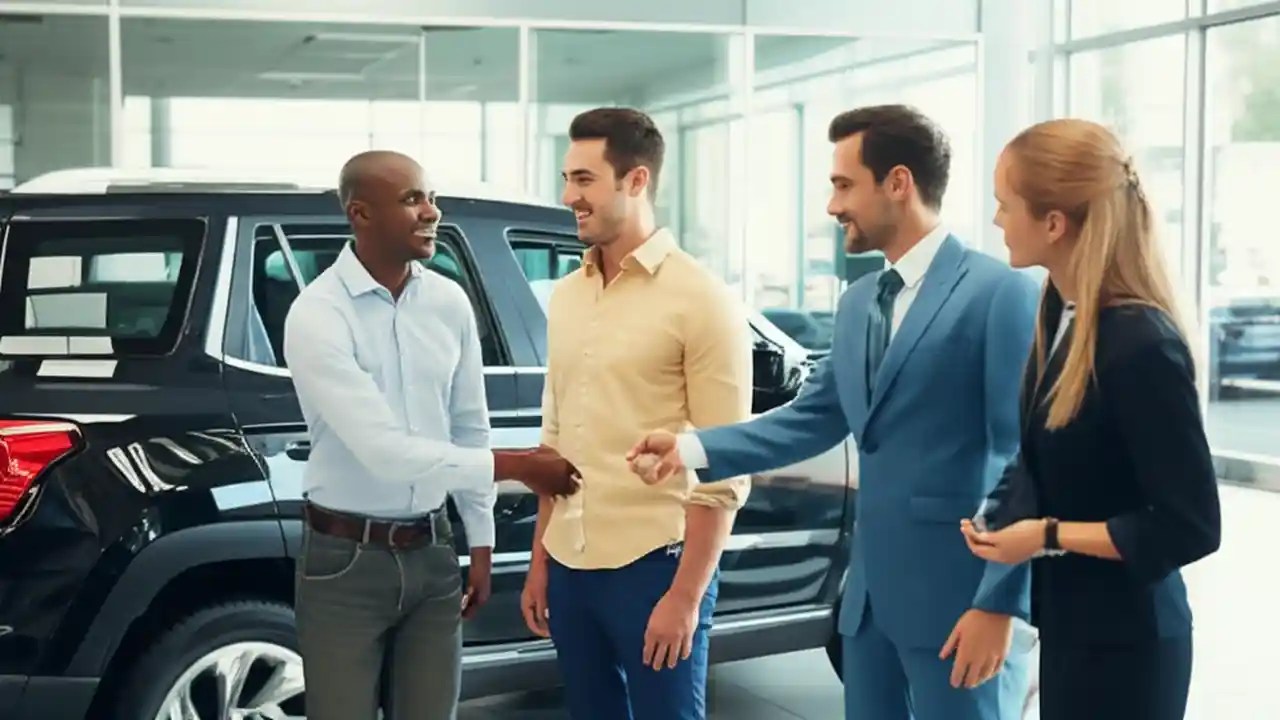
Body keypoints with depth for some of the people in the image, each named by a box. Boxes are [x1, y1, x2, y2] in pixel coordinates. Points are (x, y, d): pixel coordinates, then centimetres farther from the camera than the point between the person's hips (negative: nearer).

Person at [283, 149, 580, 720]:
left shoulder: (450, 303, 2)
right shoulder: (317, 314, -15)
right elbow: (382, 448, -22)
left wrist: (481, 544, 11)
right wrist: (515, 466, -20)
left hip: (432, 552, 5)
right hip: (346, 559, -5)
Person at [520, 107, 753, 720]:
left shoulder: (701, 301, -10)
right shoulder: (566, 296, 10)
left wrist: (687, 594, -14)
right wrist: (539, 561, 14)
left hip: (654, 566, -6)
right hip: (571, 566, 6)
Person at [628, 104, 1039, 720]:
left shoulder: (1000, 294, -11)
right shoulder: (858, 303, 14)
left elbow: (1026, 457, -14)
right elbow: (812, 418, 18)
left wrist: (1001, 602, -17)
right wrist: (692, 448, 7)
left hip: (959, 595, -8)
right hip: (871, 591, 8)